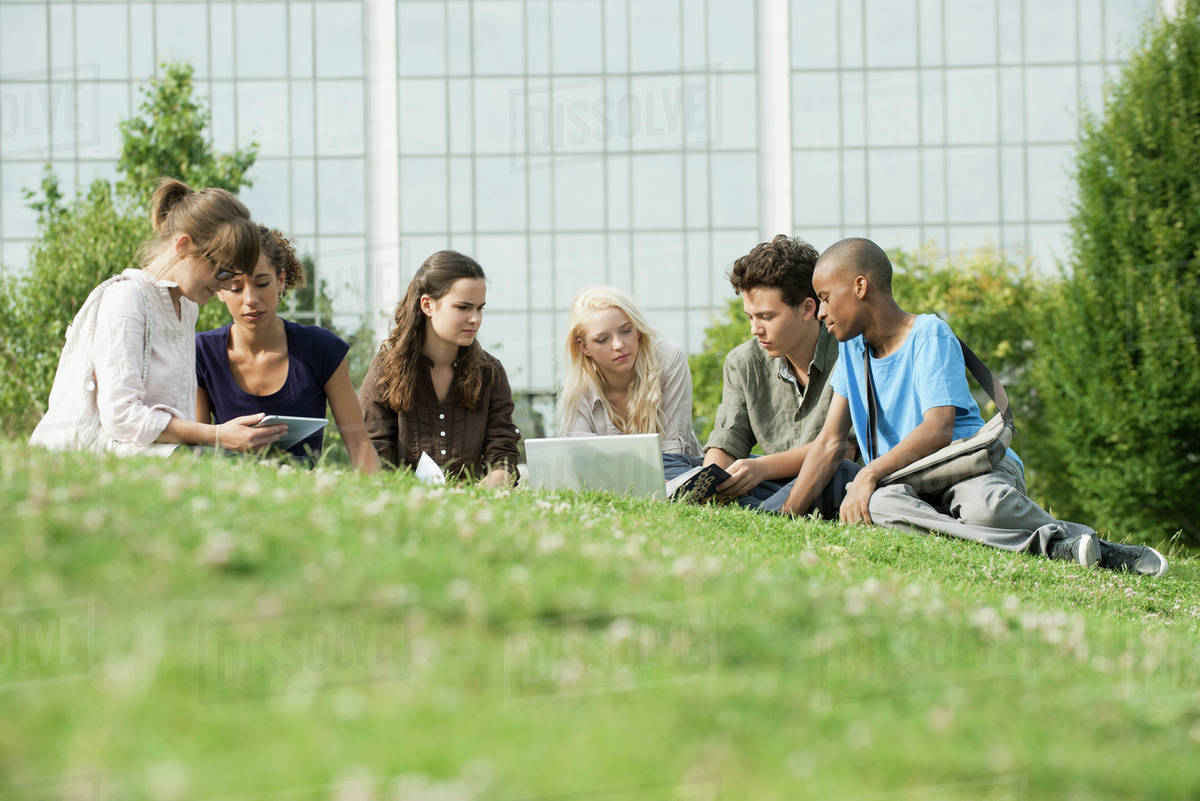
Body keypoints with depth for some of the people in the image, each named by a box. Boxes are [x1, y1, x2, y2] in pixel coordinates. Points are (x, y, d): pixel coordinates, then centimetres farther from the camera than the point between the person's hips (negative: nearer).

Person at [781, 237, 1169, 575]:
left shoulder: (929, 335, -7)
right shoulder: (852, 346, 13)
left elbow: (938, 430, -19)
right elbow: (831, 441, 9)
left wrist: (871, 473, -29)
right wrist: (786, 517, -2)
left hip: (973, 465, -5)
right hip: (910, 481, 5)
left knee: (982, 503, -43)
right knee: (878, 505, -35)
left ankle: (1090, 546, -17)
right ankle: (1047, 547, -36)